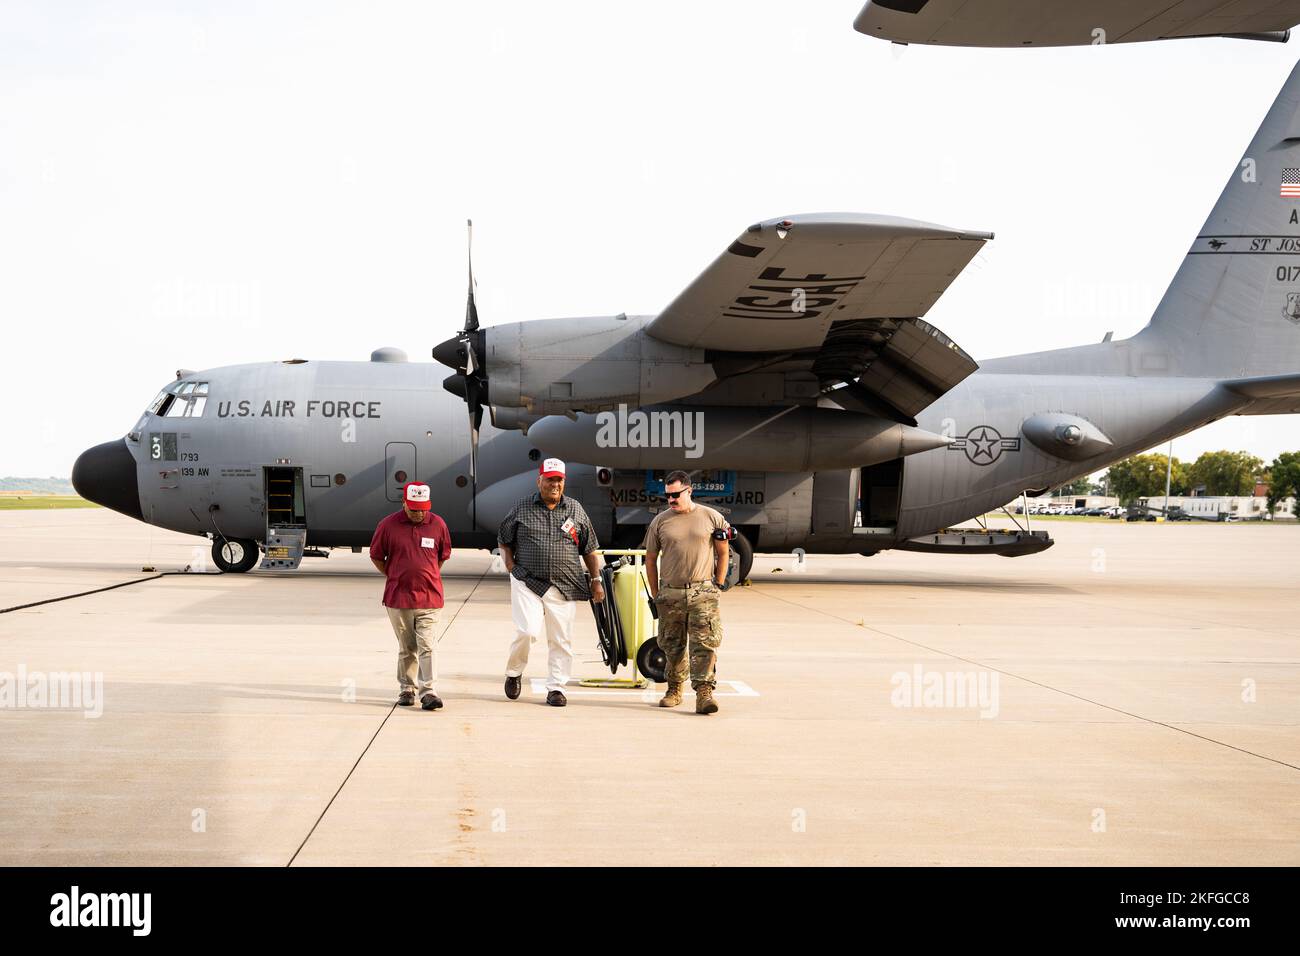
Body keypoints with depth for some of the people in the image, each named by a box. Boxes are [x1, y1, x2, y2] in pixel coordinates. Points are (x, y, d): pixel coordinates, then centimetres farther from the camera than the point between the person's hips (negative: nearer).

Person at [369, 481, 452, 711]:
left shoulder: (438, 524, 1)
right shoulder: (388, 525, -3)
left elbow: (444, 555, 16)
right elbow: (376, 556, 9)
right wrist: (393, 578, 8)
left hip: (429, 597, 0)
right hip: (398, 597, 0)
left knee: (427, 645, -8)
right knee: (406, 647, 9)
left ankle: (429, 691, -8)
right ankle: (406, 689, 20)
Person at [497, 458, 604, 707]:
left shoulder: (575, 509, 10)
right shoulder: (522, 509, 6)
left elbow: (589, 549, 15)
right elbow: (504, 541, 16)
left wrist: (596, 580, 11)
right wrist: (511, 568, 2)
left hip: (565, 587, 2)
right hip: (527, 583, -2)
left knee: (561, 639, 2)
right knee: (528, 631, -16)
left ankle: (556, 688, 13)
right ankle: (514, 672, 11)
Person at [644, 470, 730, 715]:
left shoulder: (711, 517, 3)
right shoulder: (660, 521, 6)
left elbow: (722, 554, 10)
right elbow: (650, 559, 12)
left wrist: (718, 586, 4)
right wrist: (655, 595, 9)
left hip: (702, 593, -2)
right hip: (670, 592, 2)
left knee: (705, 644, -11)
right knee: (672, 645, 10)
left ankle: (704, 692, -12)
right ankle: (674, 690, 23)